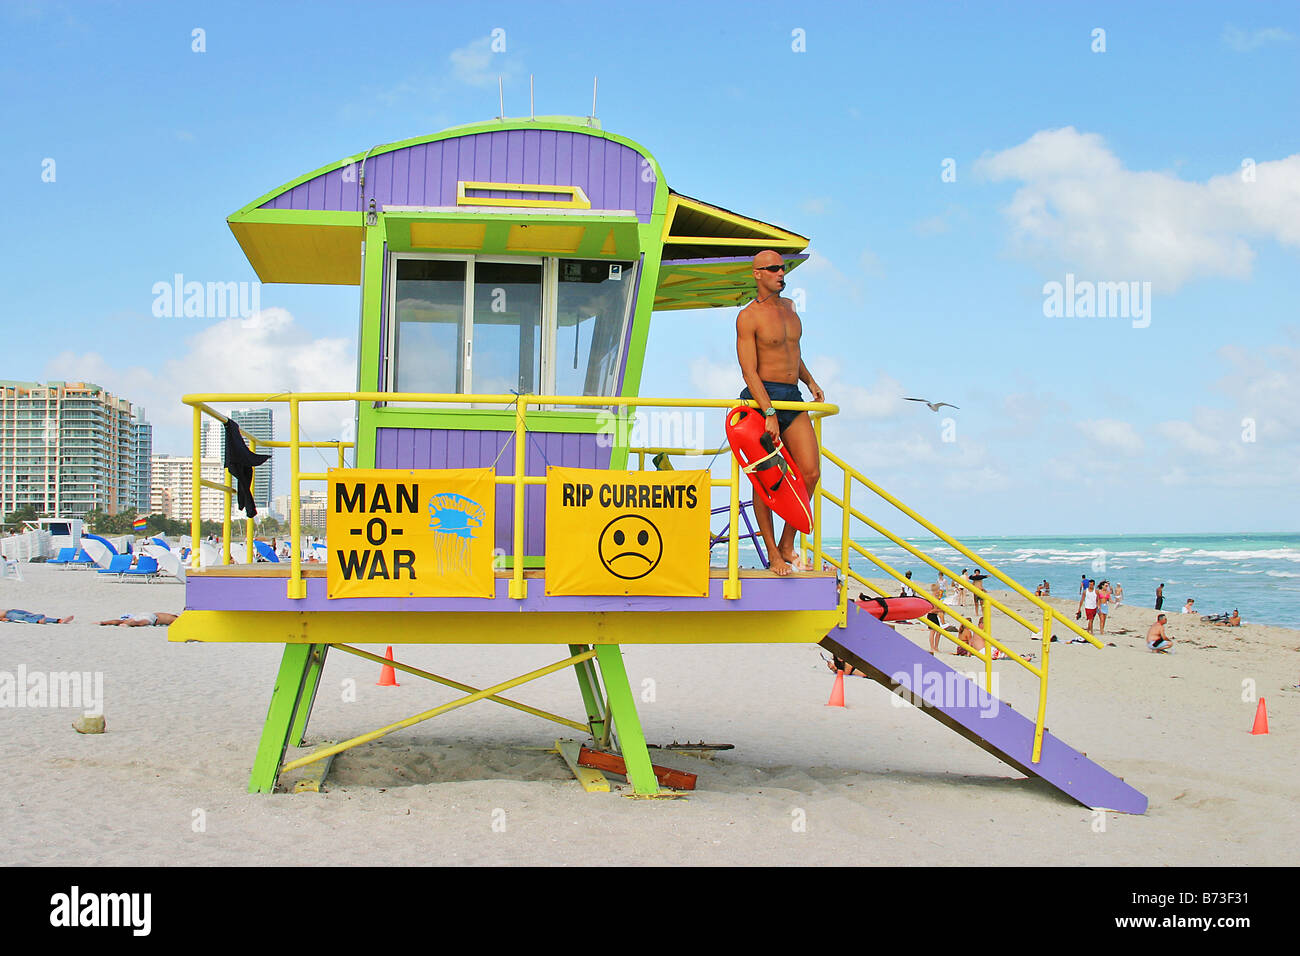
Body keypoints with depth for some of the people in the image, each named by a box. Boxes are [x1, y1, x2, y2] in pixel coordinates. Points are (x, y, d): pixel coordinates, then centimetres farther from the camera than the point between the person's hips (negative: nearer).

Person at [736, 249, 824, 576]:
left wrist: (810, 381, 20)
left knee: (810, 473, -6)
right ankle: (773, 554, 6)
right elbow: (749, 370, -14)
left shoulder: (789, 306, 16)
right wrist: (769, 412, -22)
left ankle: (787, 543, 7)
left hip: (793, 399, 7)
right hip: (762, 397, -6)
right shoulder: (748, 317, -7)